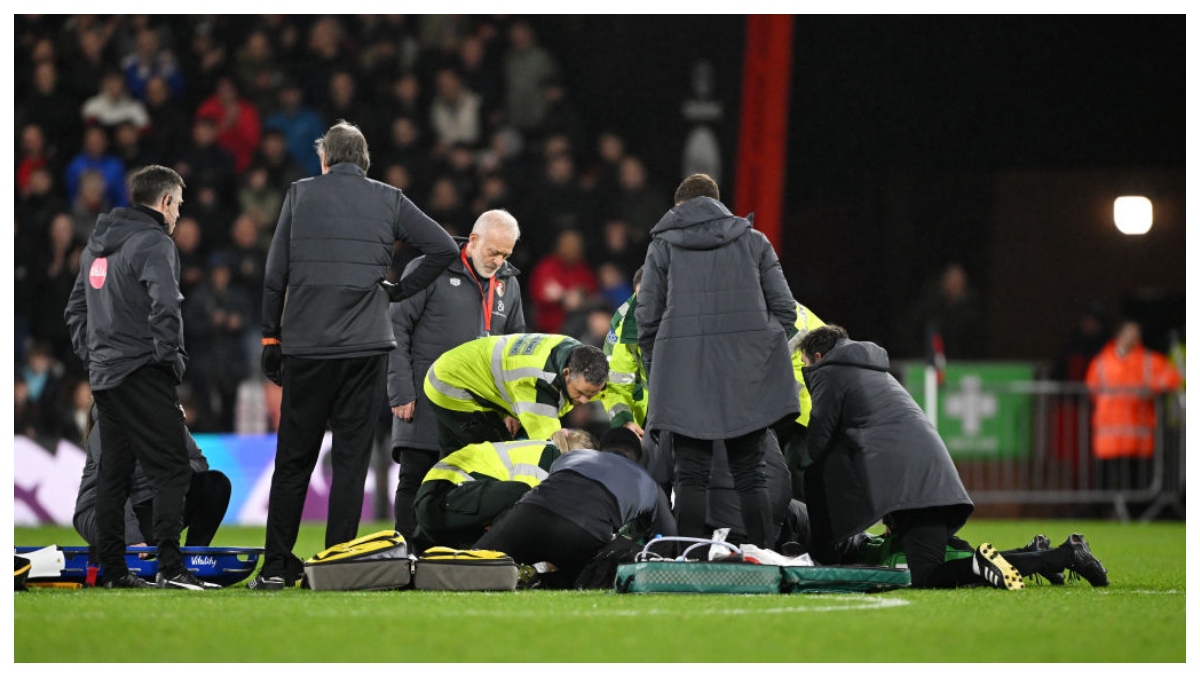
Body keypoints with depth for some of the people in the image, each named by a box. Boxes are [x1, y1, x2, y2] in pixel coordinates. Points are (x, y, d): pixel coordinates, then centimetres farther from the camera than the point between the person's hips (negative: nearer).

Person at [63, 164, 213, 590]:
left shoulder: (97, 245, 17)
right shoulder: (155, 243, -11)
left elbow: (75, 308, 22)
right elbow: (164, 309, -22)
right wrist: (173, 359, -12)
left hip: (103, 375, 9)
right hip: (143, 375, -9)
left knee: (113, 472, 12)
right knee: (171, 470, -9)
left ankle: (113, 569, 13)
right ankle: (169, 567, -18)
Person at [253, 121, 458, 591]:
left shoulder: (301, 195, 5)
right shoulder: (388, 201, 6)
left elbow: (275, 273, 3)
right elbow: (444, 247, 0)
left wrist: (270, 338, 9)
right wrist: (400, 290, 10)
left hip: (305, 345, 0)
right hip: (366, 345, 0)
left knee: (293, 459, 6)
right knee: (351, 459, 3)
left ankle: (276, 567, 5)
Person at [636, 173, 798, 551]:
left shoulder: (663, 246, 7)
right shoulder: (753, 241, 10)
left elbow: (647, 319, 5)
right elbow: (784, 308, 7)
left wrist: (656, 373, 15)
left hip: (684, 375, -1)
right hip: (748, 374, 1)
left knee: (690, 476, 1)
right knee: (750, 474, 4)